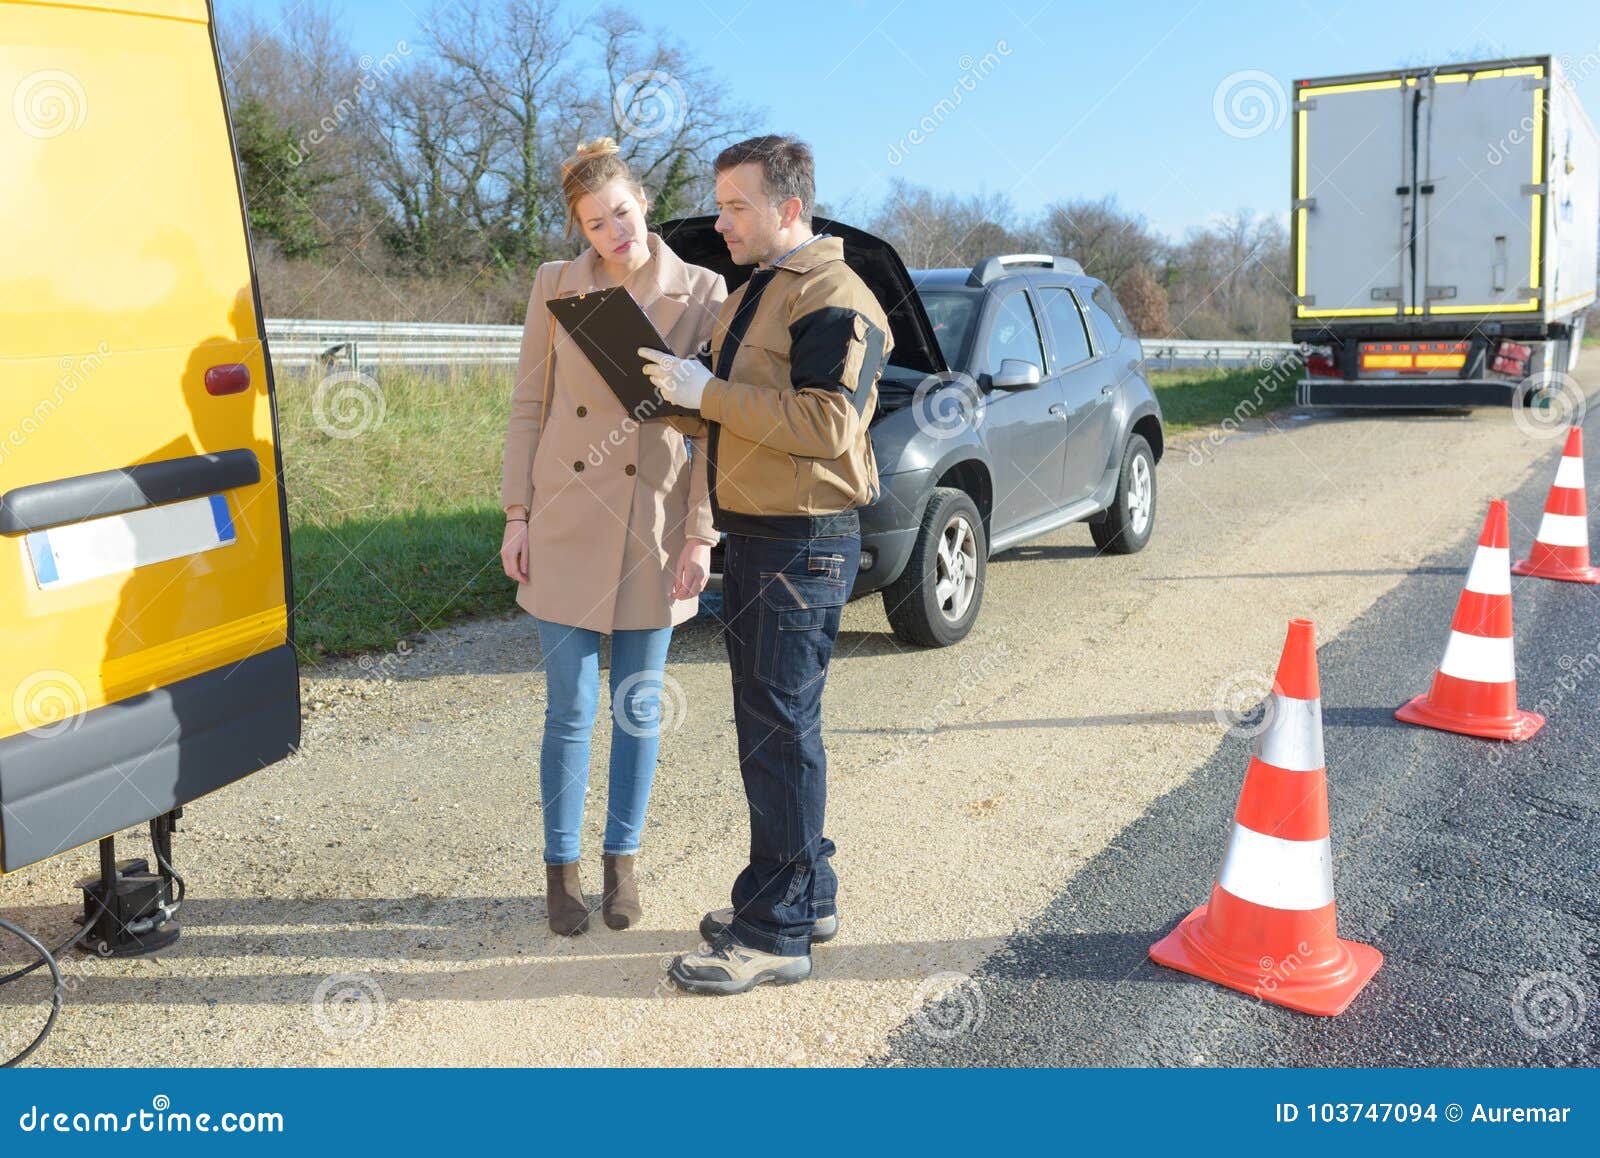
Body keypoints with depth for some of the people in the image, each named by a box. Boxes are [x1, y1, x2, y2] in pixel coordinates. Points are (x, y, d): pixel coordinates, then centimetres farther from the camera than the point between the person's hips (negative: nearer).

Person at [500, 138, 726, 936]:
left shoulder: (702, 293, -2)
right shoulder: (555, 286, 1)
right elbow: (527, 407, 5)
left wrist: (701, 535, -6)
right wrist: (516, 517, 1)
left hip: (654, 531, 0)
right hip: (566, 523, 0)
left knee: (641, 705, 9)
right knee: (571, 709, 4)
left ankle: (622, 861, 27)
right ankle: (560, 866, 22)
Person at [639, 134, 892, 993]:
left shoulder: (835, 301, -12)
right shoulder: (751, 295, 19)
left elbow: (827, 424, -23)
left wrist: (708, 393, -21)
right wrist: (682, 386, 6)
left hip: (803, 544, -10)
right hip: (751, 537, 10)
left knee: (779, 731, -6)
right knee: (770, 724, 15)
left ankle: (777, 933, 4)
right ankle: (806, 895, 29)